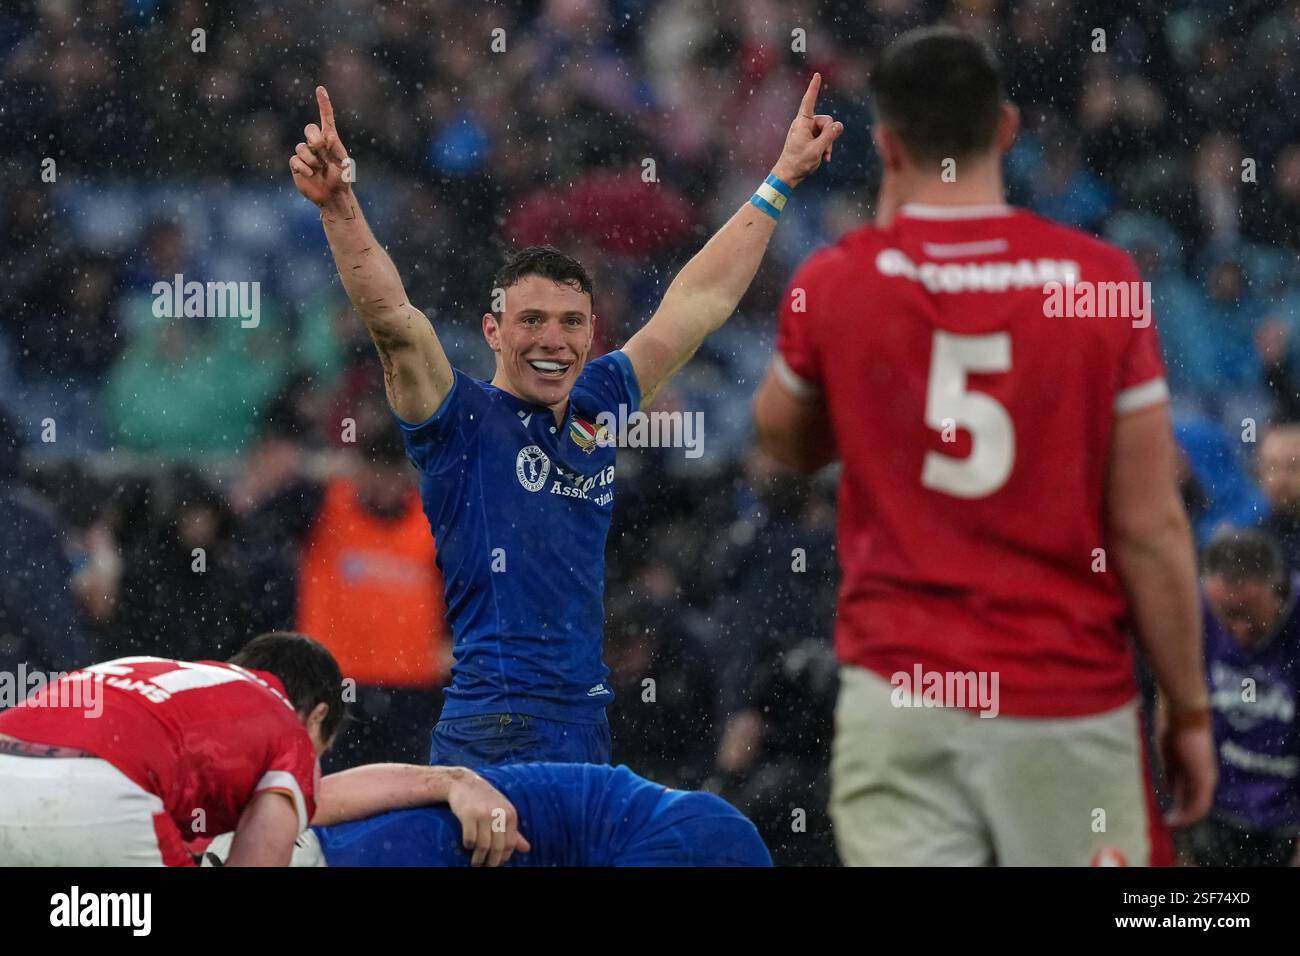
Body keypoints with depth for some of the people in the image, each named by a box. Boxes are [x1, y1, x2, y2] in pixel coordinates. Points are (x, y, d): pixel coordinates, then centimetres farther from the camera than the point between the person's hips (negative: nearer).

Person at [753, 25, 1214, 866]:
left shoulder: (833, 285, -1)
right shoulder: (1100, 281, -5)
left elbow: (788, 442, 22)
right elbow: (1151, 529, -4)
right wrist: (1190, 711, 6)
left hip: (898, 702, 1)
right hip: (1071, 702, -1)